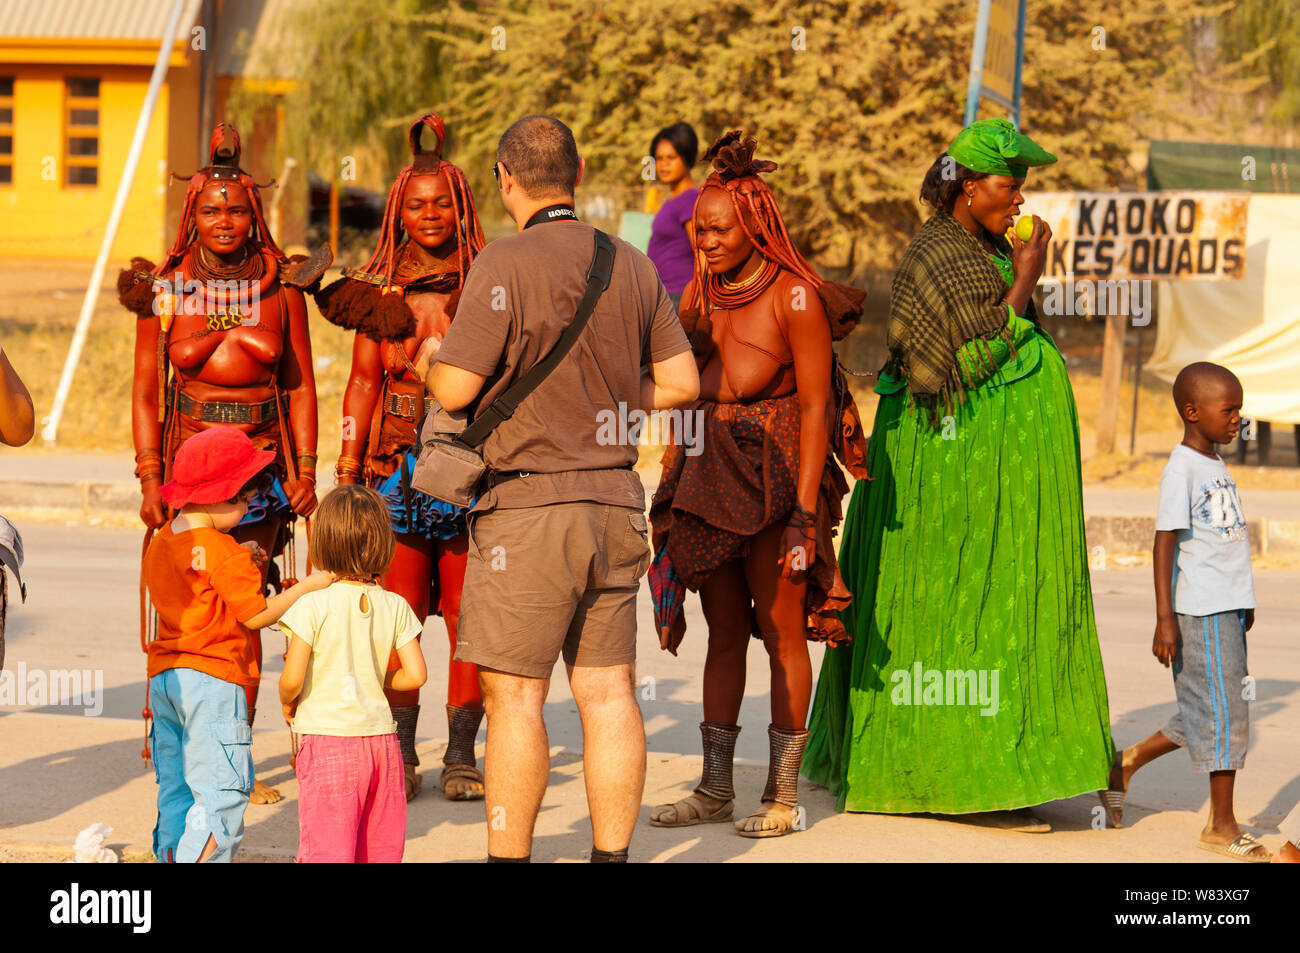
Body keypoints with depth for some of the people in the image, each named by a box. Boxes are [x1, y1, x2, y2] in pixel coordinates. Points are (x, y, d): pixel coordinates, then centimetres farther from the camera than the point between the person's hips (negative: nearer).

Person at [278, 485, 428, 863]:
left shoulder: (313, 604, -11)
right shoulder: (394, 606, 1)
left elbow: (292, 679, -12)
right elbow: (415, 675, 0)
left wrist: (287, 704, 9)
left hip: (327, 740, -4)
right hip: (381, 737, 4)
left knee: (327, 849, -4)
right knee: (380, 848, 13)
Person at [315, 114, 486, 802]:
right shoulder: (380, 288, 8)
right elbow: (363, 382, 11)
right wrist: (347, 469, 6)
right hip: (398, 463, 1)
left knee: (467, 616, 0)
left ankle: (461, 754, 9)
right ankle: (399, 755, 9)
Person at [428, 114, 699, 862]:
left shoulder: (506, 264, -11)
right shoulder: (634, 266, 7)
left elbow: (456, 387, -13)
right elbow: (681, 382, 10)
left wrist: (430, 364, 8)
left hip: (531, 502, -6)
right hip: (615, 501, 6)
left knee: (515, 693, -2)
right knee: (608, 690, 8)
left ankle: (509, 857, -1)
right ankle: (612, 854, 11)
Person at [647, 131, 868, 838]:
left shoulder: (794, 297, -10)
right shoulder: (701, 292, 9)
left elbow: (816, 404, -13)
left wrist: (805, 508, -17)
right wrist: (672, 481, 10)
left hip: (775, 473, -6)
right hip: (708, 474, 6)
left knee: (781, 631, -1)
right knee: (724, 629, 11)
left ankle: (783, 795, 5)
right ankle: (715, 788, 16)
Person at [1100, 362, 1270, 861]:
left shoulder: (1215, 466, 14)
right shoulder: (1182, 470, -13)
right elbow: (1165, 544, -16)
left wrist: (1243, 603, 26)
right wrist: (1164, 618, -19)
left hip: (1228, 607, 9)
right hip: (1201, 612, -9)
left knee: (1204, 715, 13)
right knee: (1224, 713, -4)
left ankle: (1126, 763, 28)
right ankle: (1222, 826, 4)